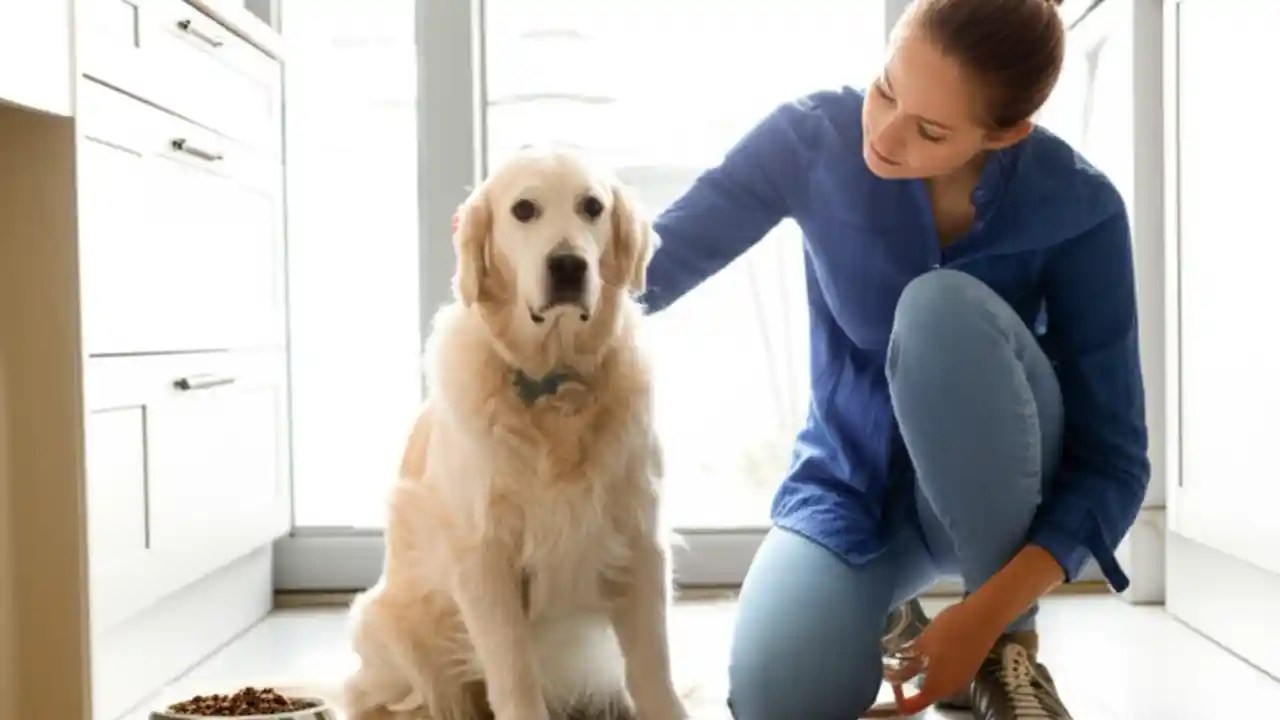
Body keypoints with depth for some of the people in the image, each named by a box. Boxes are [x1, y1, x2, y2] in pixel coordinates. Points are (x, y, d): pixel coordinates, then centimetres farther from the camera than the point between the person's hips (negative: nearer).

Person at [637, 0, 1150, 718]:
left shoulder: (1077, 207, -20)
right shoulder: (815, 135, -16)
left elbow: (1113, 457, -19)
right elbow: (657, 260, -10)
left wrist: (989, 611, -30)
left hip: (999, 492, -1)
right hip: (849, 483, 1)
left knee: (942, 305, -33)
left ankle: (1009, 643, -14)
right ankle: (885, 619, 11)